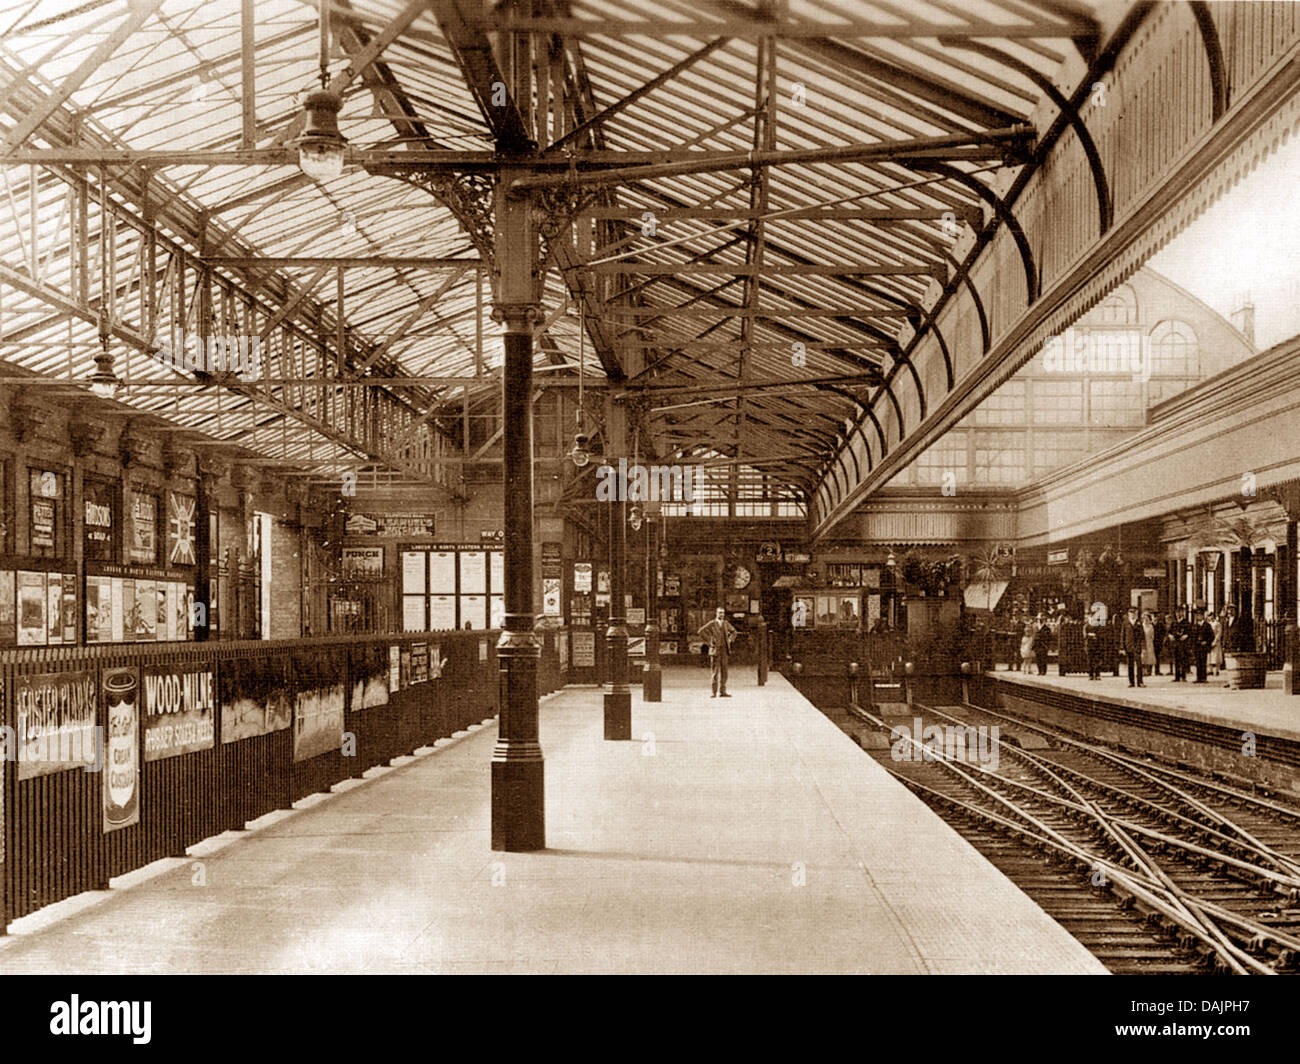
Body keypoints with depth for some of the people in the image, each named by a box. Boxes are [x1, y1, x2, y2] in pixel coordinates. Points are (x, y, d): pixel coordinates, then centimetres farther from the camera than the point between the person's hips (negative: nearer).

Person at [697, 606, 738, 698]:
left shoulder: (726, 623, 11)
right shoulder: (712, 623, -3)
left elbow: (733, 632, 27)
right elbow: (701, 631, -8)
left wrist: (729, 640, 11)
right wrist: (709, 641, -8)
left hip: (724, 650, 5)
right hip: (715, 649, -5)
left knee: (723, 672, 4)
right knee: (715, 672, -5)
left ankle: (722, 692, 8)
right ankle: (714, 692, -3)